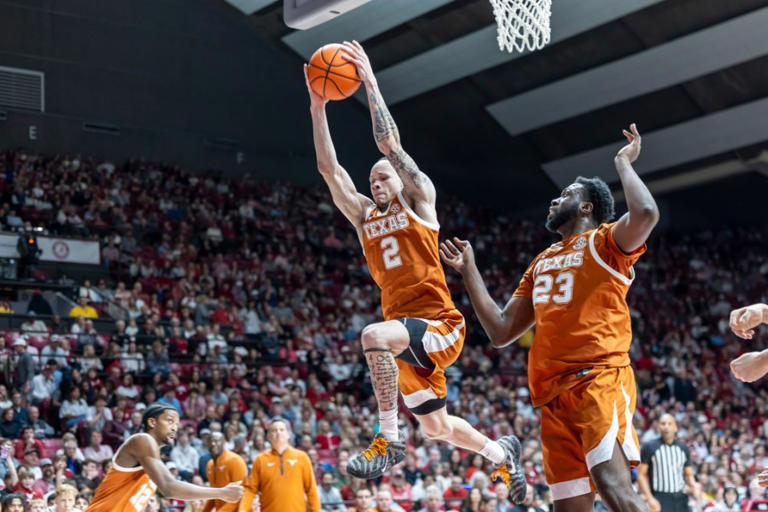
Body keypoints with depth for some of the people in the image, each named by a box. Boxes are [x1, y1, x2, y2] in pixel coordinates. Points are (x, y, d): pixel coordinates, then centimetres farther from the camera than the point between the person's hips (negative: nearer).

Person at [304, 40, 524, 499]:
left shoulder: (419, 200, 3)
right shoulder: (364, 216, 16)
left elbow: (390, 142, -7)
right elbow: (329, 168, 9)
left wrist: (370, 83, -6)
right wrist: (318, 106, 4)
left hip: (440, 325, -7)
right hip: (406, 330, 7)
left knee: (374, 335, -36)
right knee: (437, 428, 13)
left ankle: (389, 441, -27)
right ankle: (502, 452, 41)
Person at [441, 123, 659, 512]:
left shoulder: (604, 241, 6)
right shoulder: (541, 263, 27)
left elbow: (646, 213, -18)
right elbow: (501, 332, 25)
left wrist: (623, 162, -1)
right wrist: (469, 272, 25)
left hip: (599, 378, -7)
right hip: (554, 394, 7)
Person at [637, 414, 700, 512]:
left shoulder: (683, 448, 11)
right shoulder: (649, 447, -2)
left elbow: (688, 474, 17)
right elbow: (641, 475, -5)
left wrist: (693, 486, -6)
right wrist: (650, 498, -16)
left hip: (681, 500, 5)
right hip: (660, 500, -5)